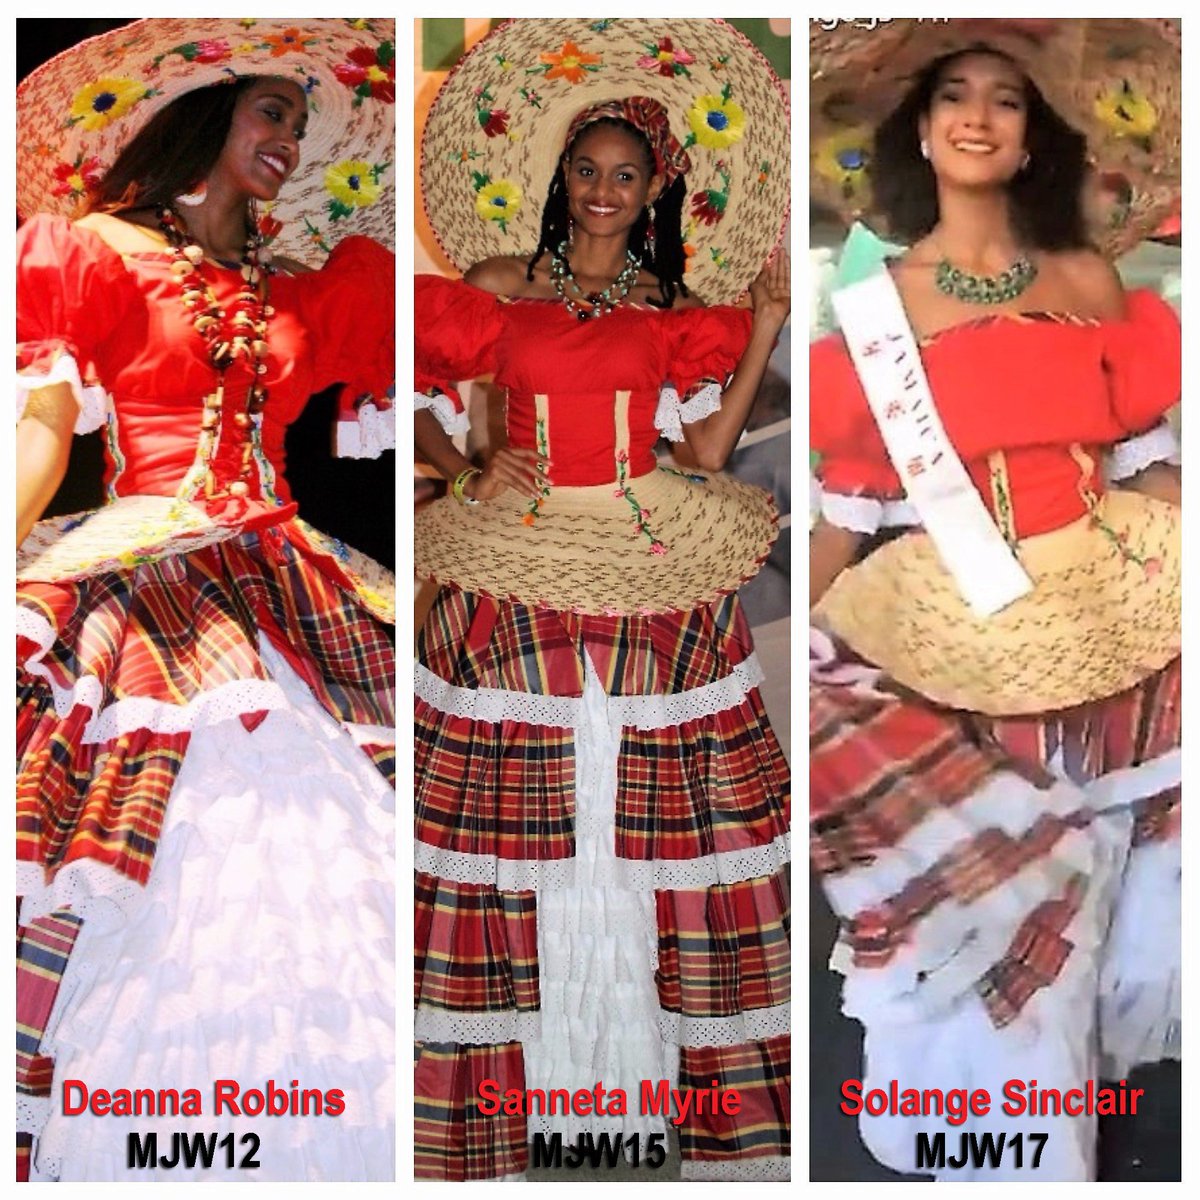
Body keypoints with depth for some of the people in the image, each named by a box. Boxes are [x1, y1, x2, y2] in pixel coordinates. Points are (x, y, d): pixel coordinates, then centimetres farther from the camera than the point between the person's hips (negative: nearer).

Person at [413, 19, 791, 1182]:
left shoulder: (675, 309, 12)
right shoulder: (497, 284, 9)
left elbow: (710, 449, 4)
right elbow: (422, 404, 9)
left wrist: (766, 322, 1)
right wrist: (472, 470, -9)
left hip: (652, 585, 1)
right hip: (519, 582, -1)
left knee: (659, 818, 1)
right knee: (513, 818, -1)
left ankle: (661, 1053, 14)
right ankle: (508, 1081, 10)